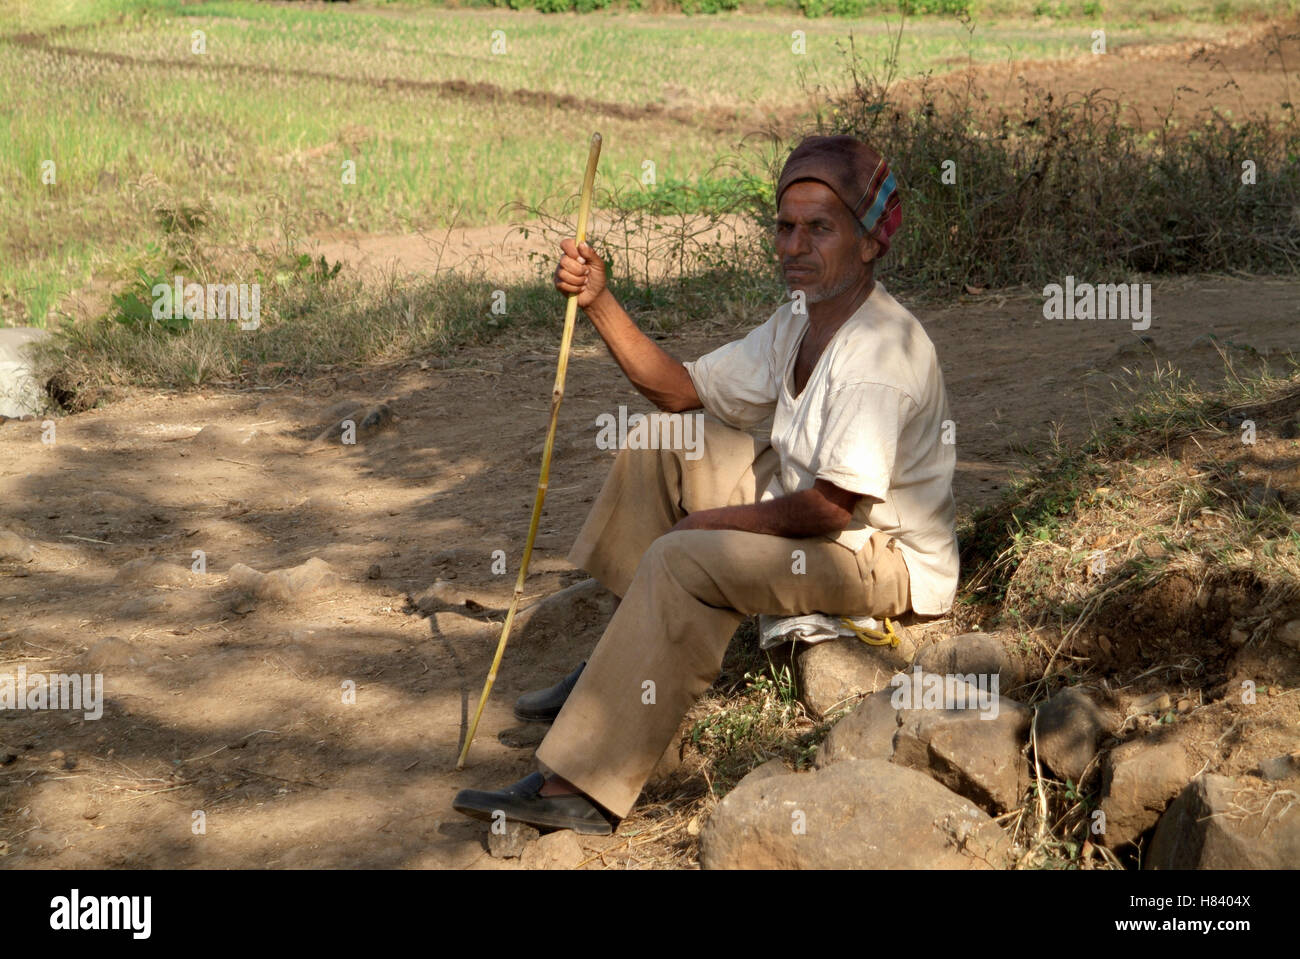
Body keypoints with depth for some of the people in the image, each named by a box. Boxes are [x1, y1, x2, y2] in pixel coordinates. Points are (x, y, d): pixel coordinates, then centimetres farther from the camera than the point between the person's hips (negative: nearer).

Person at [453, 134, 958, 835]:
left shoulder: (881, 350, -25)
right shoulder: (800, 321, 6)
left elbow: (831, 507, -29)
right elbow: (681, 389, 10)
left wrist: (714, 521, -16)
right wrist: (599, 303, -2)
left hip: (885, 560, -10)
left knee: (680, 561, -28)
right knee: (661, 444, 12)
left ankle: (583, 788, -26)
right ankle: (622, 663, 13)